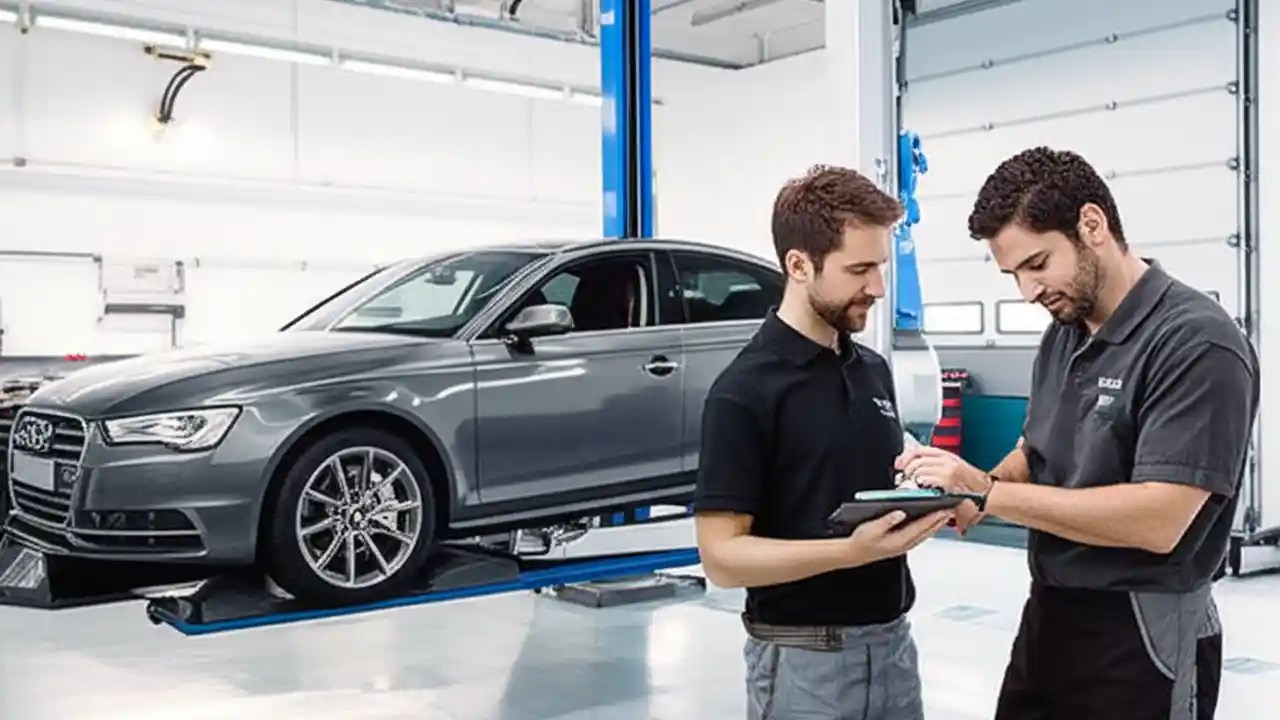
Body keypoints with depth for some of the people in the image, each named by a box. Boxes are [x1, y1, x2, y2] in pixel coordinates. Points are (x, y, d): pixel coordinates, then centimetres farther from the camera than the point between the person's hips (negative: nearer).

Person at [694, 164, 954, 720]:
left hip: (892, 641, 7)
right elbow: (722, 556, -18)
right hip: (804, 657, -7)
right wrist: (854, 550, -28)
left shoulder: (873, 369, 6)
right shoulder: (744, 391, -16)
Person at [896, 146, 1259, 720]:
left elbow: (1157, 520, -26)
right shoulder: (1063, 334, 6)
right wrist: (965, 495, -7)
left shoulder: (1198, 344, -19)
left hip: (1139, 641, -7)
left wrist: (987, 493, -24)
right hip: (1048, 616, 7)